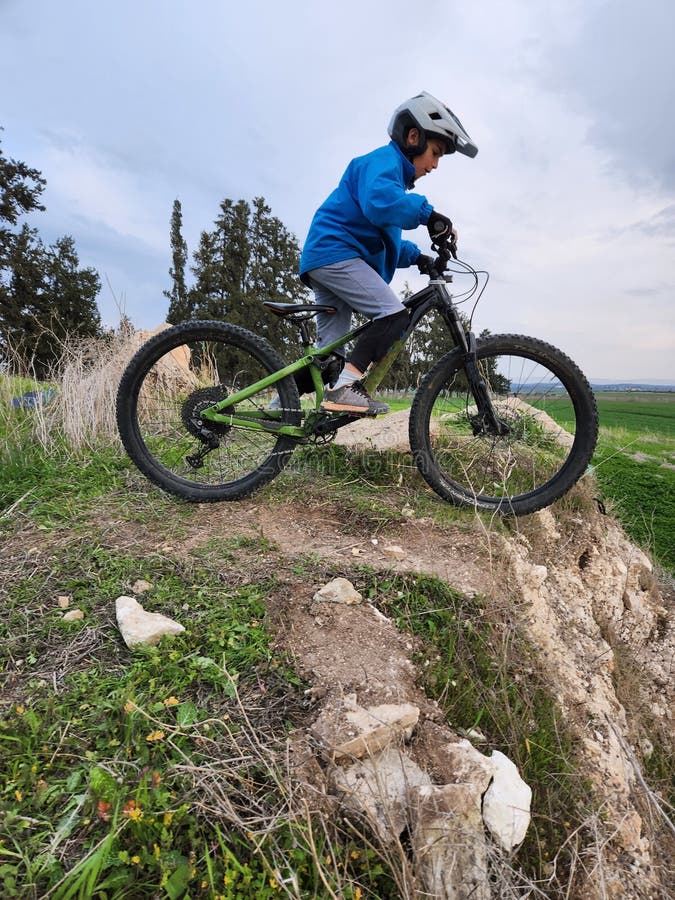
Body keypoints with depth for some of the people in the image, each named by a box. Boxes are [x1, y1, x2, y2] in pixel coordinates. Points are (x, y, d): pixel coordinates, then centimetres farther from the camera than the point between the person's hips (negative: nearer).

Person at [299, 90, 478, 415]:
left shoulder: (395, 174, 29)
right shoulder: (384, 159, -4)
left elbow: (385, 239, 29)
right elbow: (378, 200, -27)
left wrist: (416, 256, 16)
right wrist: (427, 213, -29)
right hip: (335, 252, -10)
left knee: (329, 351, 8)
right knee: (395, 314, -21)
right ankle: (345, 388, -27)